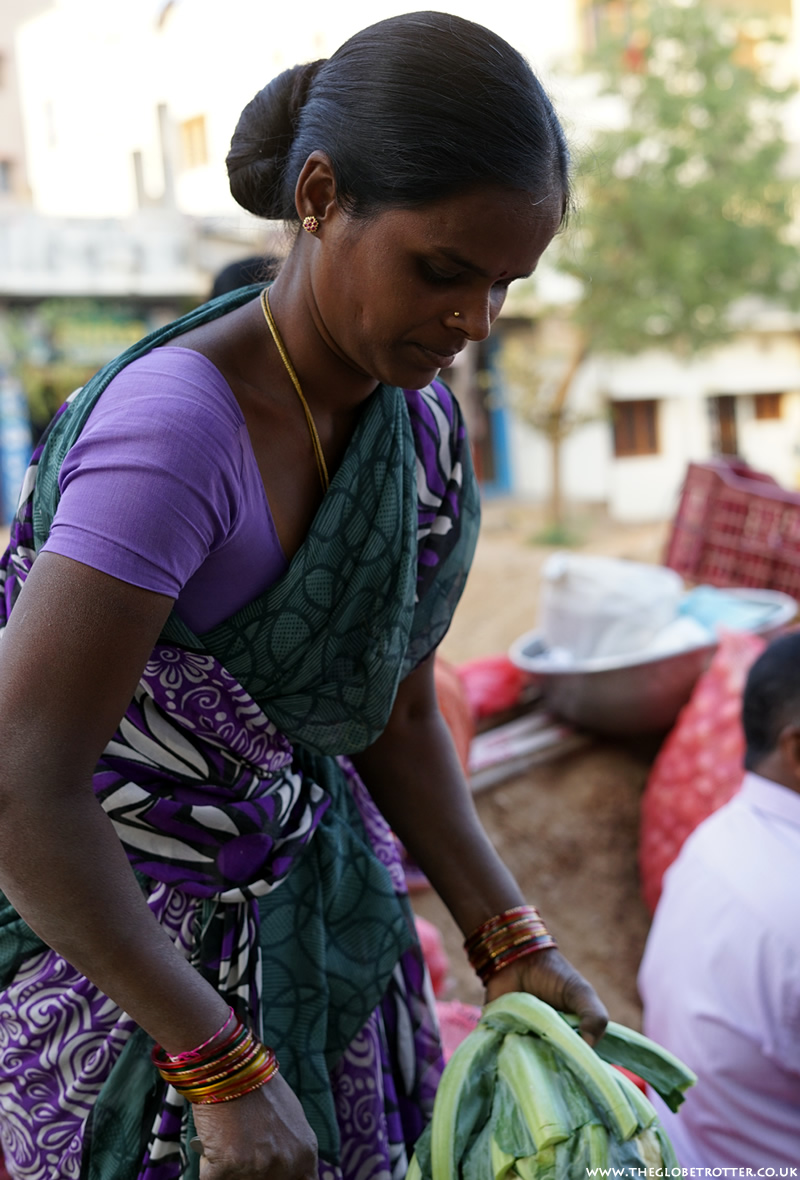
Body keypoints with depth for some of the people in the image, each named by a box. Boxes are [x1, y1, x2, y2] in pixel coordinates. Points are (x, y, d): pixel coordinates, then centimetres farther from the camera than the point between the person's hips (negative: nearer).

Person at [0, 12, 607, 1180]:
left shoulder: (420, 420, -5)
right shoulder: (178, 426, -28)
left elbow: (396, 713, 3)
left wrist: (511, 943, -3)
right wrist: (226, 1072, -23)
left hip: (317, 916, 6)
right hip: (125, 946, -6)